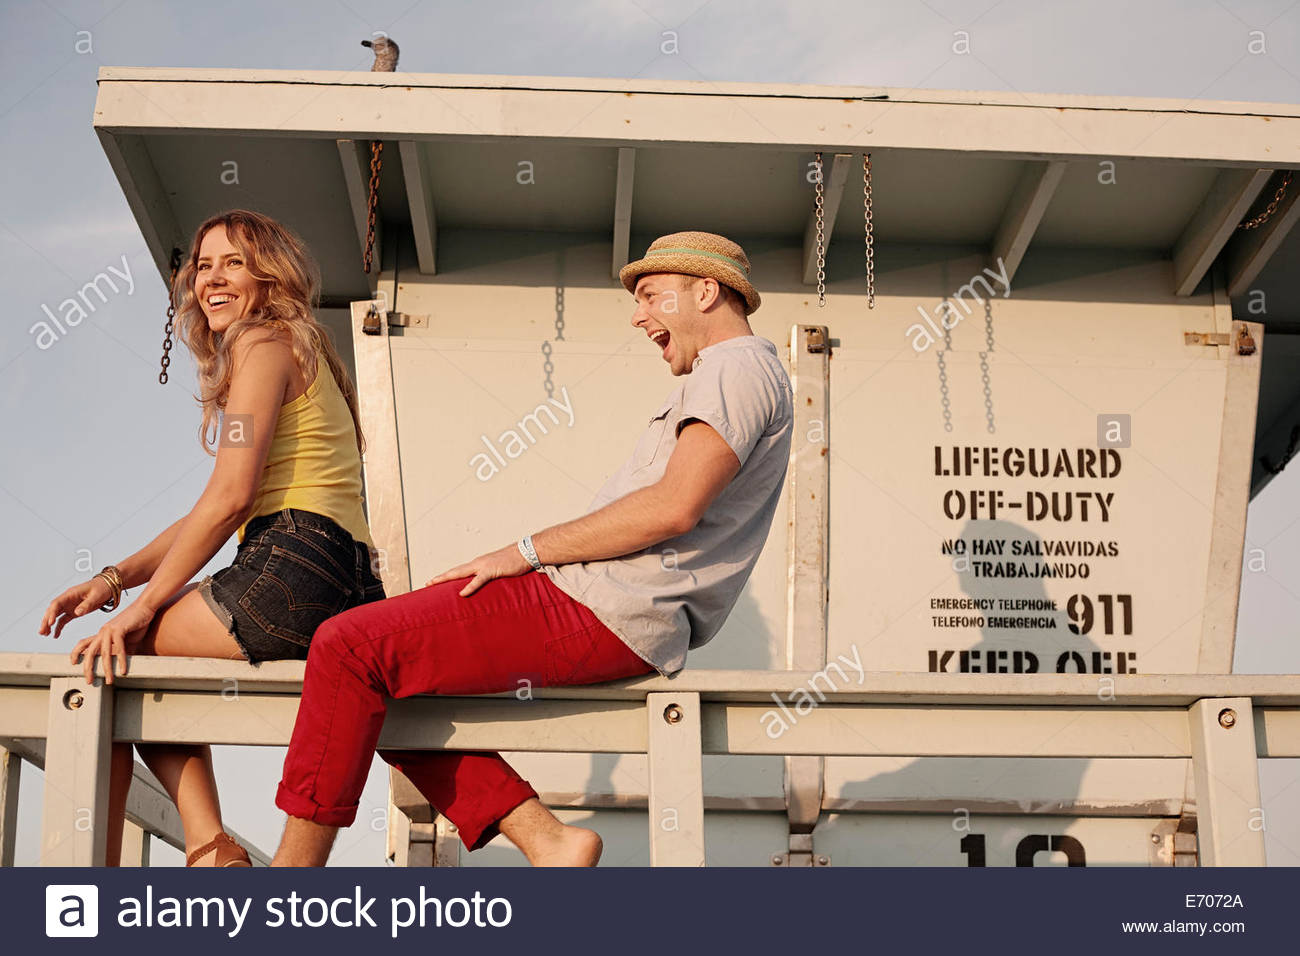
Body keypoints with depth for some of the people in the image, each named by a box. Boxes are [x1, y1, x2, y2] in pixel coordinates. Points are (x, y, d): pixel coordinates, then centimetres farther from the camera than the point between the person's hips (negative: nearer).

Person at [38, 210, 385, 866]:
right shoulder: (298, 351, 28)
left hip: (294, 568, -10)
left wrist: (140, 608, -10)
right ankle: (209, 848, 7)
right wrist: (115, 578, 16)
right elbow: (222, 512, 25)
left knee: (107, 663, 2)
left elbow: (231, 495, -13)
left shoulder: (264, 343, -1)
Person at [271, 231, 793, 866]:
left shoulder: (741, 367, -4)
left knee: (349, 646, -15)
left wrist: (529, 552, -12)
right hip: (613, 619, 11)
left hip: (601, 612, -11)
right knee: (388, 696, 8)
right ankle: (548, 844, -2)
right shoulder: (727, 381, 29)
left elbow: (673, 508, -19)